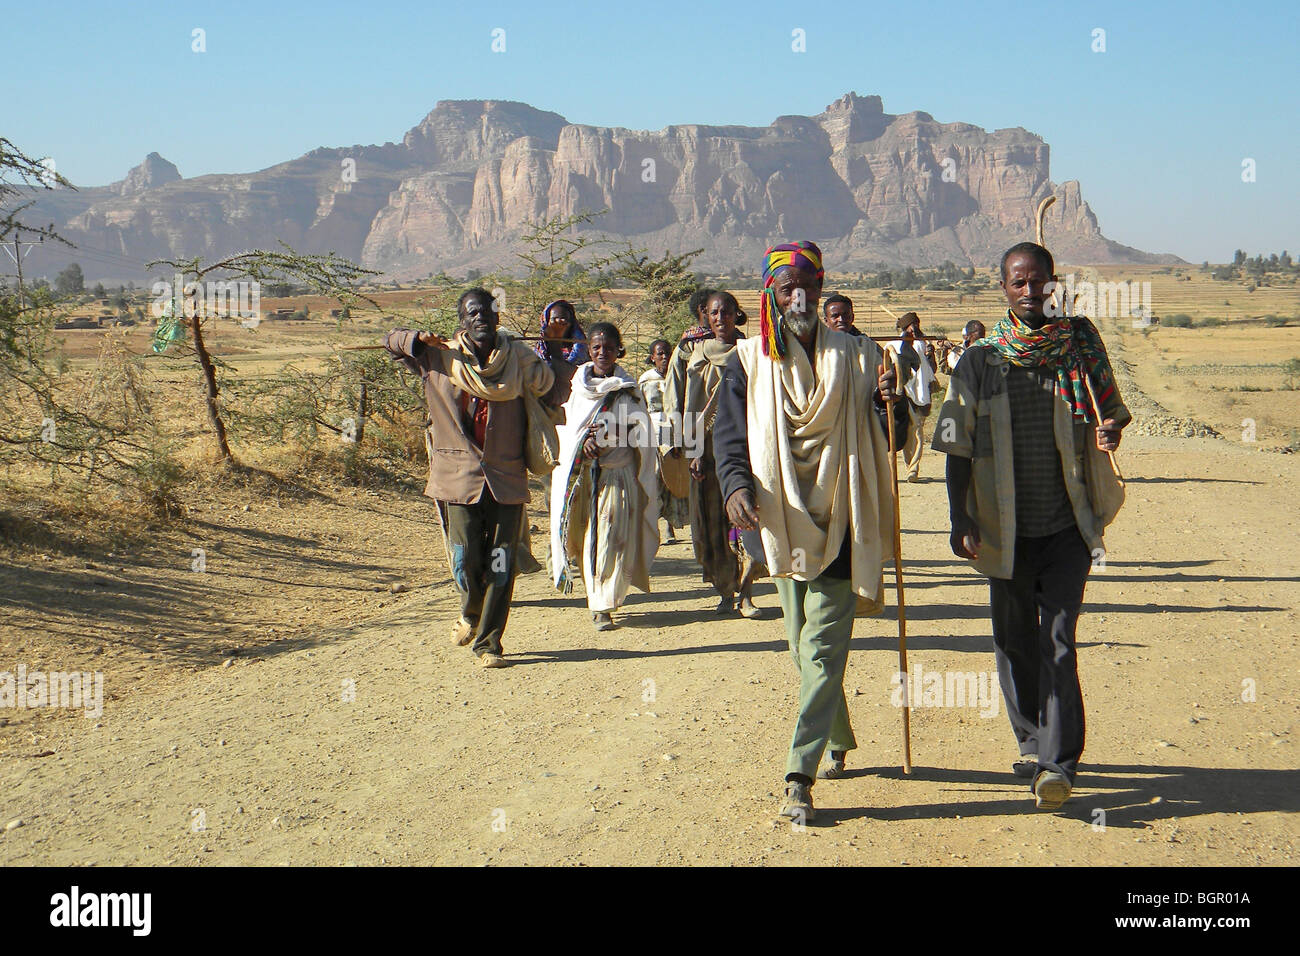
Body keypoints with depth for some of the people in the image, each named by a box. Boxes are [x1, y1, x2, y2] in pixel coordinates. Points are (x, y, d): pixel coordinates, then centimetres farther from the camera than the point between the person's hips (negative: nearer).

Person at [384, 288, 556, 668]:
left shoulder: (518, 359, 3)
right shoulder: (439, 357, 4)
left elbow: (549, 389, 16)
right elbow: (392, 340, 13)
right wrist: (419, 339, -8)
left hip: (507, 479, 1)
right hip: (460, 476, 0)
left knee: (501, 566, -1)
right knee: (466, 561, -2)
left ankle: (488, 641, 12)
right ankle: (471, 615, 30)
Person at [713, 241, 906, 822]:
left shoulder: (856, 357, 4)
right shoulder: (748, 362, 6)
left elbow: (884, 442, 6)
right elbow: (729, 436, 0)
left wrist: (888, 403, -16)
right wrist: (736, 484, -20)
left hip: (839, 523, -2)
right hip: (781, 522, 3)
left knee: (821, 649, -10)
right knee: (804, 649, 14)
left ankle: (800, 778, -10)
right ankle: (839, 742, 35)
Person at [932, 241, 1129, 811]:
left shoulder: (1080, 346, 0)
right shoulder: (980, 360, -1)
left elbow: (1110, 410, 12)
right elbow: (957, 446, 0)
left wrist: (1111, 431, -13)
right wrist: (960, 520, -8)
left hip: (1067, 527, -1)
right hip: (1005, 528, 1)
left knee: (1057, 641, -7)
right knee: (1014, 640, 12)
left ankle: (1057, 764, -4)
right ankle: (1032, 743, 31)